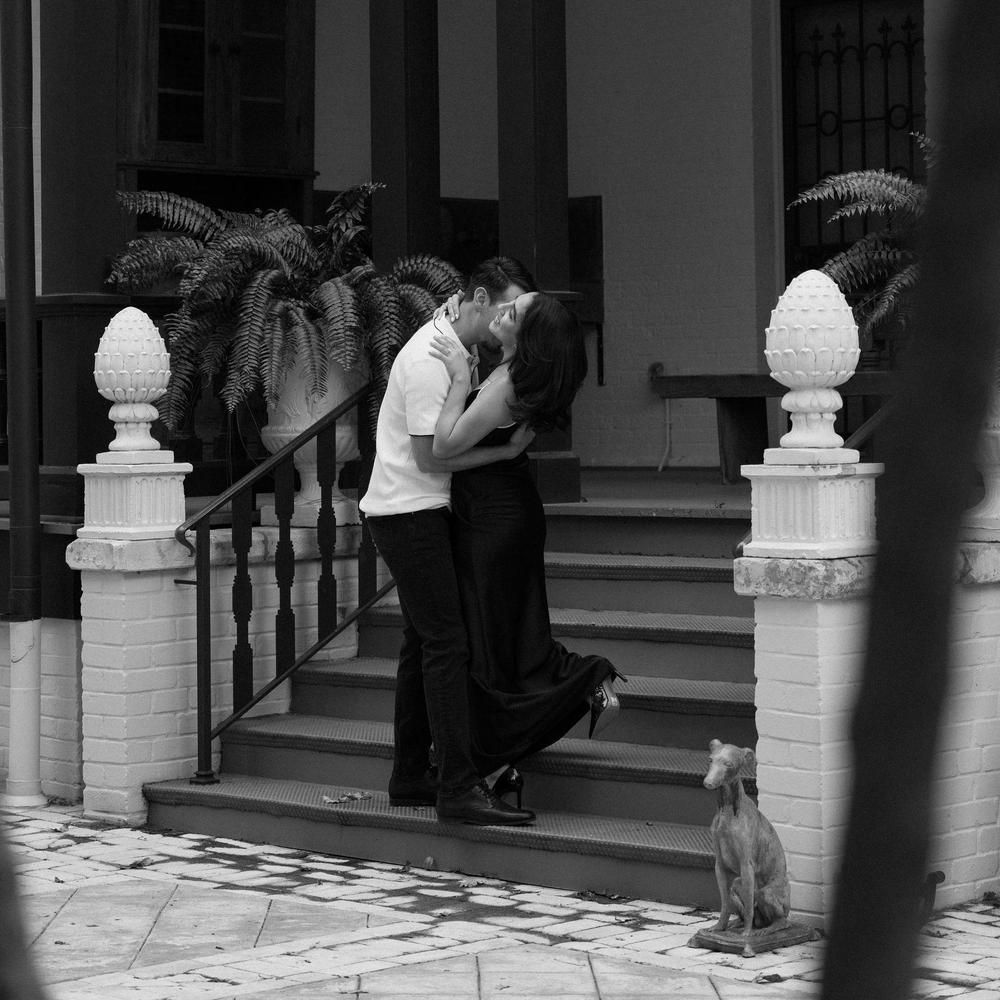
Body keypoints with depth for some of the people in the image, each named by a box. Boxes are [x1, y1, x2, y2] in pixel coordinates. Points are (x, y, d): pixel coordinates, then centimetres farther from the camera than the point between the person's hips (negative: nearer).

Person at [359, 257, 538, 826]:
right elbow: (429, 456, -21)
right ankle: (459, 787, -15)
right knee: (446, 643, -13)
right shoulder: (431, 360, -19)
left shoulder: (462, 349, 11)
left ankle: (410, 778, 20)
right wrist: (506, 450, -17)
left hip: (423, 510, 10)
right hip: (409, 512, -10)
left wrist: (513, 430, 0)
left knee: (424, 642, 13)